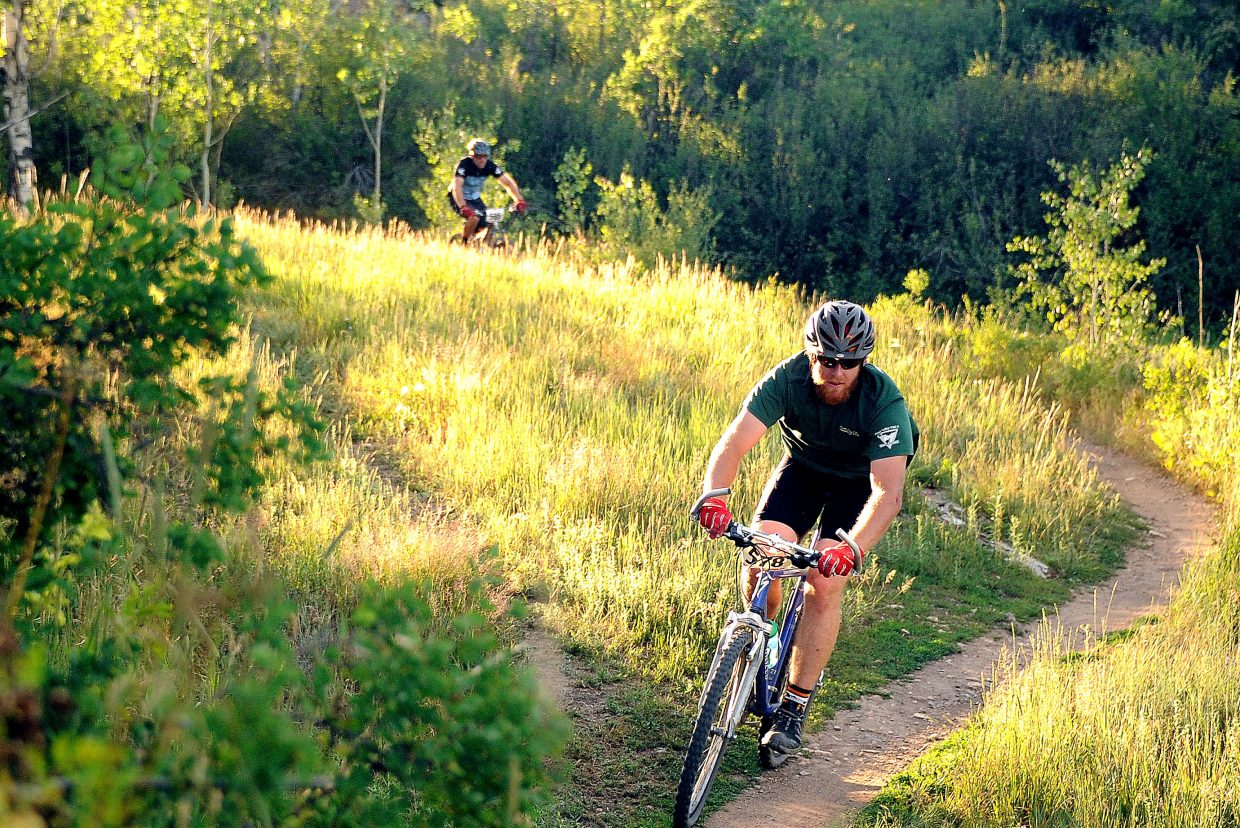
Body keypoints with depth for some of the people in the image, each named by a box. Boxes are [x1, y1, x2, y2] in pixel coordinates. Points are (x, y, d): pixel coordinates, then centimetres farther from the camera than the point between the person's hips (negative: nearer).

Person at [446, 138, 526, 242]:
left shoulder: (490, 166, -15)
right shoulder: (464, 164, -28)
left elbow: (508, 182, -18)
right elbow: (456, 187, -40)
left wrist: (519, 200, -33)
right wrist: (463, 207, -55)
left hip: (475, 199, 5)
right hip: (458, 199, -5)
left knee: (486, 233, -8)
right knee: (474, 217, -32)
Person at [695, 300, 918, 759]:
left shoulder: (884, 400, -34)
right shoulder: (788, 378, -28)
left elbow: (887, 492, -41)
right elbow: (734, 442, -36)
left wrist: (851, 549, -57)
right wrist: (714, 497, -56)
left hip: (858, 481, -2)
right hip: (803, 466, 2)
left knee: (825, 583, -18)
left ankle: (794, 708, -6)